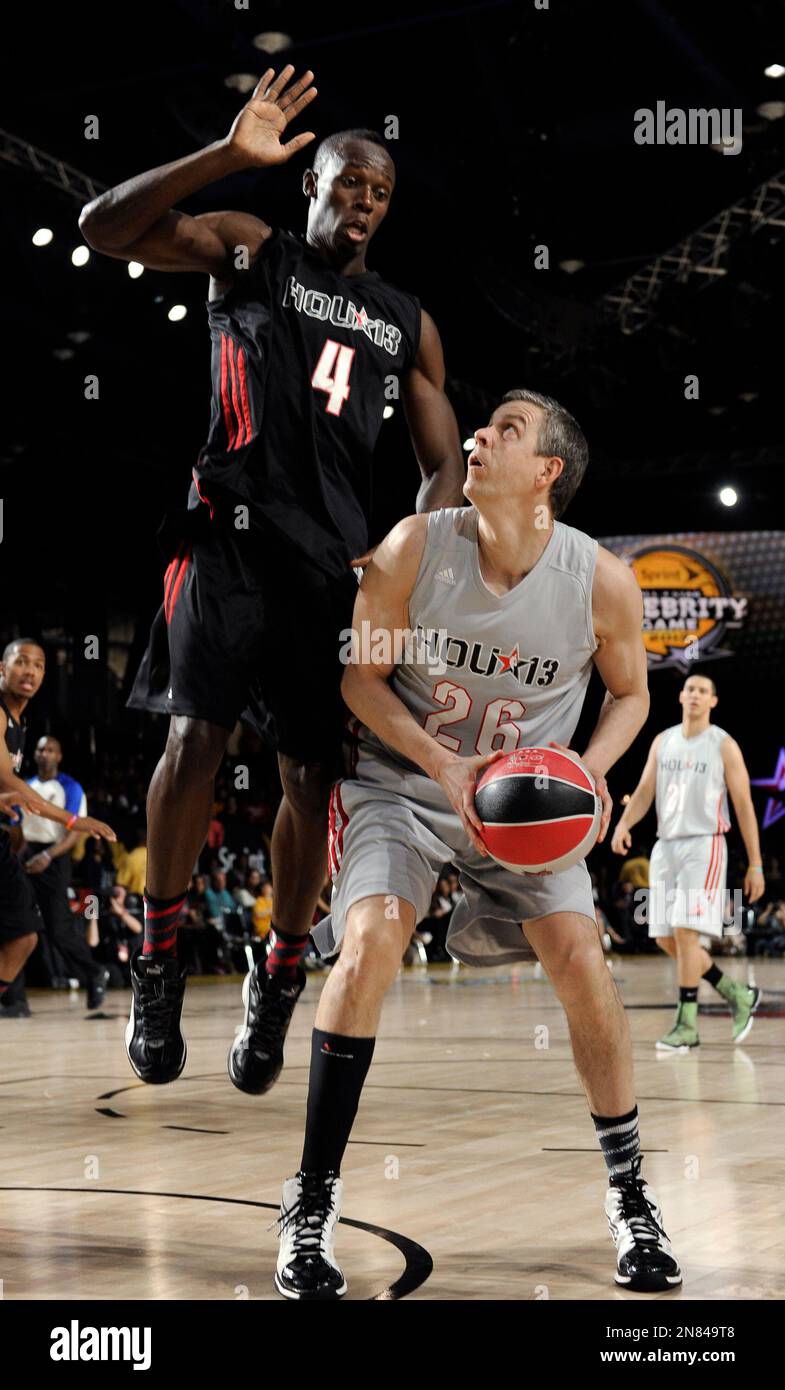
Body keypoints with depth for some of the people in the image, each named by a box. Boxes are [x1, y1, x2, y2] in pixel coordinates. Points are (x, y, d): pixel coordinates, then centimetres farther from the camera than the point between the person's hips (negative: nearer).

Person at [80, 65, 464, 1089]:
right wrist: (229, 155, -18)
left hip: (337, 553, 4)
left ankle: (279, 984, 17)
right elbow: (104, 227, -7)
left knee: (312, 774, 2)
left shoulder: (408, 324, 17)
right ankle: (158, 964, -1)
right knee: (197, 737, -16)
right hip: (234, 529, -3)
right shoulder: (249, 249, 7)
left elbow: (446, 465, 15)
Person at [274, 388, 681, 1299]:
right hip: (404, 780, -1)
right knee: (369, 942, -22)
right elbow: (360, 674, -8)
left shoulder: (603, 582, -16)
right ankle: (311, 1203, -11)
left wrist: (588, 772, -18)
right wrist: (445, 766, -20)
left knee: (580, 961, -11)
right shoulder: (415, 547, -18)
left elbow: (630, 694, 1)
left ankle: (629, 1190, 12)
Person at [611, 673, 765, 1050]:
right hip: (665, 847, 6)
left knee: (686, 932, -15)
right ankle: (739, 995, 23)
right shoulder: (663, 741, 12)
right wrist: (623, 825, -13)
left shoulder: (724, 746, -3)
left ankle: (687, 1026, -7)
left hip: (703, 846, -6)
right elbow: (644, 792, 8)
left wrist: (755, 866, -5)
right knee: (666, 939, 6)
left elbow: (744, 807, -3)